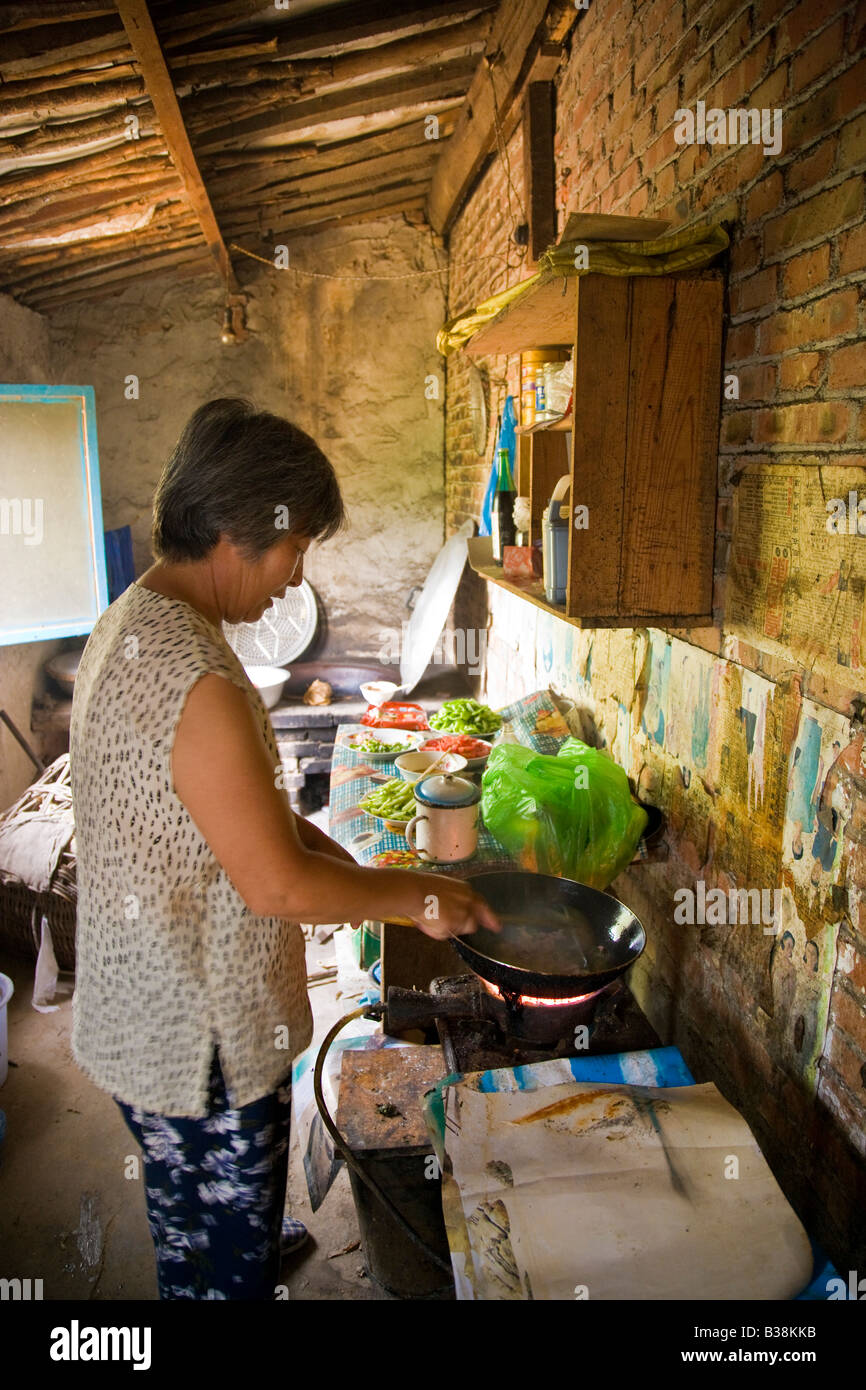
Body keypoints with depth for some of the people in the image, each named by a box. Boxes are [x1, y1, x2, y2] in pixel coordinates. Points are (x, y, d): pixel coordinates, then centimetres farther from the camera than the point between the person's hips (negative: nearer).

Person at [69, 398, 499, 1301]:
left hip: (146, 1014, 9)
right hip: (199, 1044, -9)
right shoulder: (196, 684, -32)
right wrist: (417, 898, -12)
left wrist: (358, 871, 6)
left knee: (195, 1236, 30)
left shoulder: (133, 622, 1)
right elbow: (278, 886, -27)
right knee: (229, 1263, 16)